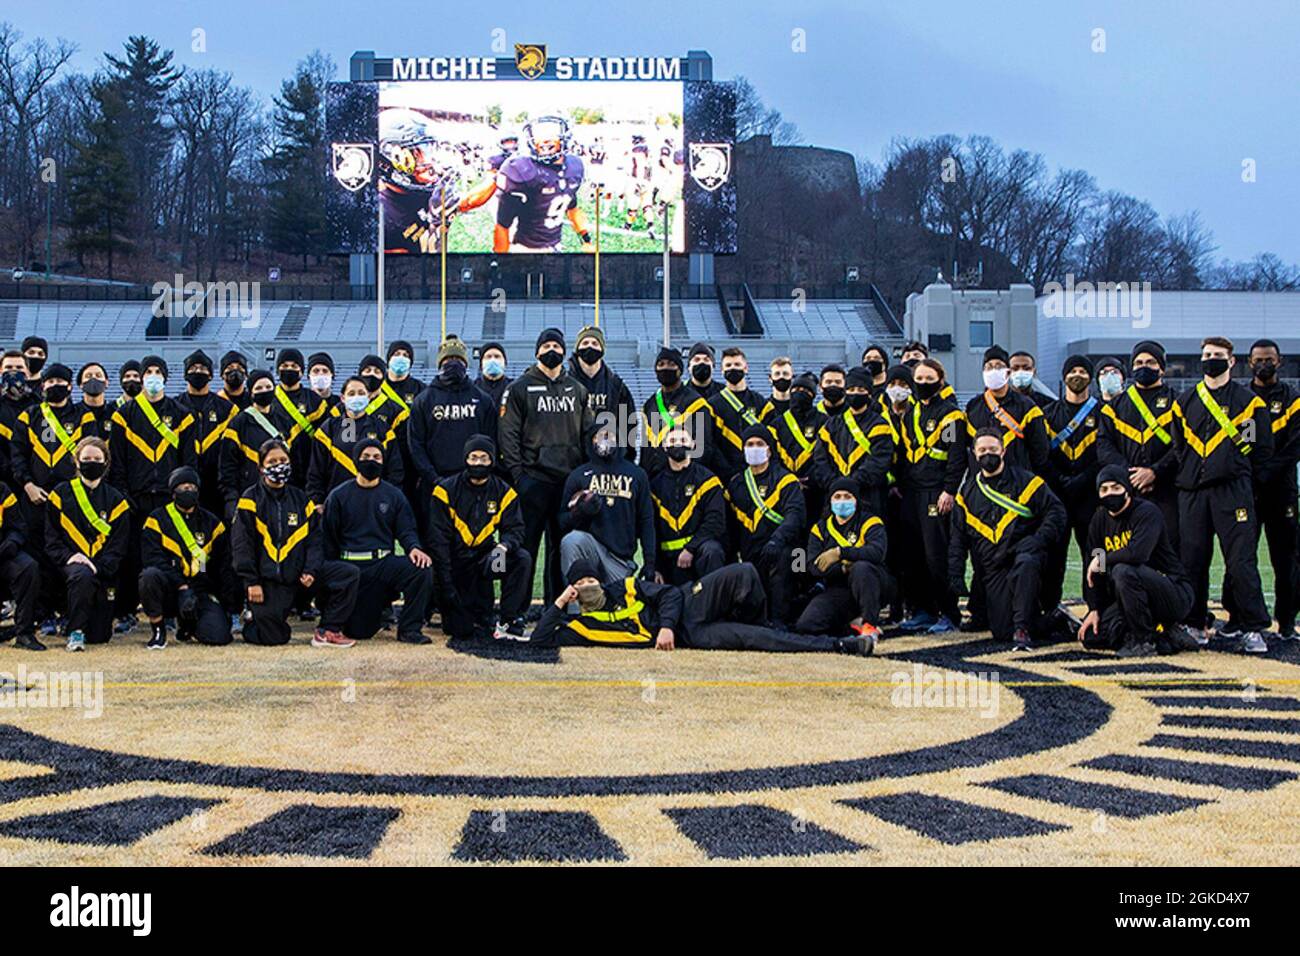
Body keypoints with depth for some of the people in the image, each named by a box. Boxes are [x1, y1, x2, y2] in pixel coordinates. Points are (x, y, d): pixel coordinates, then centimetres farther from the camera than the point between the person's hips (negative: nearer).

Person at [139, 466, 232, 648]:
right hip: (169, 590, -2)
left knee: (218, 635, -24)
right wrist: (181, 586, -21)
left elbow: (223, 564, 16)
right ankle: (158, 630, -13)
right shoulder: (157, 519, 4)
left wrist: (228, 603, 6)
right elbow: (153, 558, -9)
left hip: (201, 591, 2)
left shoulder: (212, 523, 13)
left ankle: (187, 625, 13)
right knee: (150, 575, -37)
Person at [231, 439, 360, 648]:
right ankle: (252, 615, 21)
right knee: (272, 637, -15)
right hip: (267, 580, -4)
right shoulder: (251, 498, 0)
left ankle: (327, 631, -9)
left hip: (299, 574, 4)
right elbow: (241, 544, -5)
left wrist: (310, 571, -8)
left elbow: (314, 539, 10)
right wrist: (251, 582, -13)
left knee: (350, 573, -14)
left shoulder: (300, 499, 13)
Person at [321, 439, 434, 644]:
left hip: (384, 562, 1)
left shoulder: (393, 496, 9)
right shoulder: (339, 496, 4)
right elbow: (328, 539, 4)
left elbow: (406, 530, 6)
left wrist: (414, 548, -18)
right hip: (352, 568, -1)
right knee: (357, 632, -5)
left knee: (422, 570, -29)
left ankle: (409, 628, -14)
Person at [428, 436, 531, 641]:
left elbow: (515, 528, -4)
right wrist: (446, 584, -16)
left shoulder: (503, 492, 1)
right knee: (461, 631, -14)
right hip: (454, 561, -3)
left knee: (523, 559, -27)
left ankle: (508, 621, -18)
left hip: (484, 557, 3)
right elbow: (437, 538, -9)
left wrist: (503, 546, -29)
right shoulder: (446, 490, -7)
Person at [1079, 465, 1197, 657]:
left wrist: (1102, 559, -17)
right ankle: (1162, 635, 3)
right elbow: (1092, 569, 8)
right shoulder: (1099, 520, 7)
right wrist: (1094, 609, 0)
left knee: (1122, 571, -33)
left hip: (1176, 595, -8)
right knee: (1091, 635, -4)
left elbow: (1138, 553, -33)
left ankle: (1144, 640, -19)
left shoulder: (1147, 512, -15)